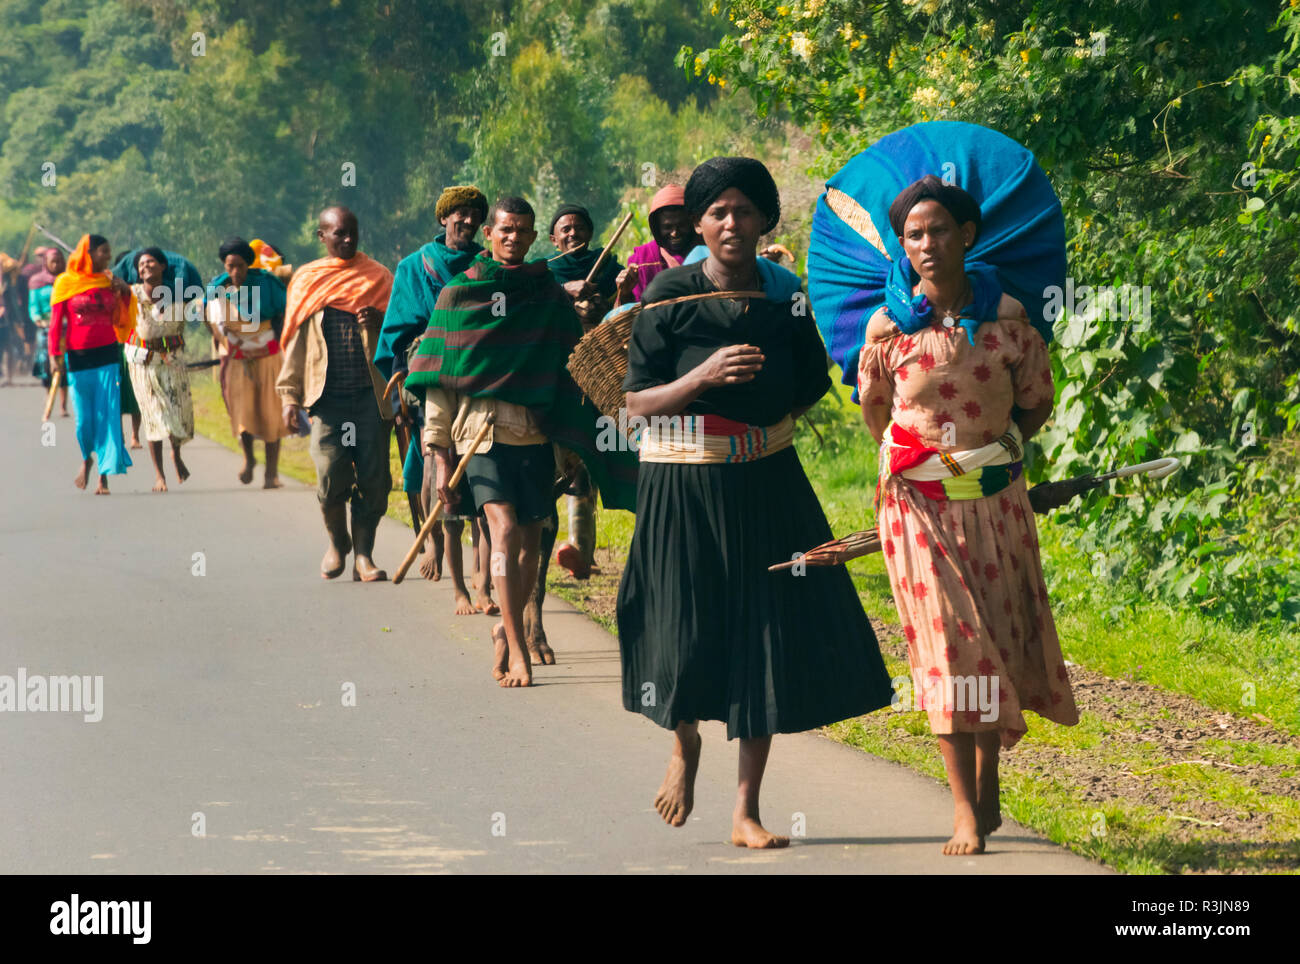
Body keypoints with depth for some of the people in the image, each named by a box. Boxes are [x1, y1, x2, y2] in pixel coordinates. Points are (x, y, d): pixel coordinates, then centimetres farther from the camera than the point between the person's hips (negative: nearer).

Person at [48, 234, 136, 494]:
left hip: (107, 354, 2)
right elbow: (56, 323, 1)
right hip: (78, 356, -2)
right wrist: (56, 355, -5)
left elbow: (121, 321, 13)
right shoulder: (66, 283, 0)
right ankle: (87, 459, 32)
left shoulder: (109, 282, 9)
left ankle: (105, 475, -1)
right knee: (84, 416, 2)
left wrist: (125, 293, 2)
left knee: (107, 414, -5)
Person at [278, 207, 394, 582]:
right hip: (326, 396, 0)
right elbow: (295, 341, 13)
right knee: (331, 474, -10)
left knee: (372, 477, -4)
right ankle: (337, 542, 15)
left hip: (371, 395, 0)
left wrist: (380, 322, -9)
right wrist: (290, 396, 7)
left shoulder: (378, 277, 11)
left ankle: (363, 554, 6)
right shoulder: (306, 280, 12)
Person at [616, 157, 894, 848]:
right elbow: (637, 402, -7)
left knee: (769, 632, -1)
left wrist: (768, 417, 2)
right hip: (685, 486, -3)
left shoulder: (783, 296, 4)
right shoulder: (670, 297, -5)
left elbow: (809, 389, 17)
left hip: (767, 486, 3)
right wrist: (706, 376, -21)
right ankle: (684, 743, 33)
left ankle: (746, 810, 6)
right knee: (688, 634, -2)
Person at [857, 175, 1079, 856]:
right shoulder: (888, 327, -4)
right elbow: (873, 410, 13)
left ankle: (988, 788, 27)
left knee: (997, 635, 7)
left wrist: (999, 449, 1)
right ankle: (965, 809, -7)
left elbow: (1036, 402, 10)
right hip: (918, 504, -1)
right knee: (946, 640, -7)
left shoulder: (1008, 318, -4)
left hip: (995, 499, 1)